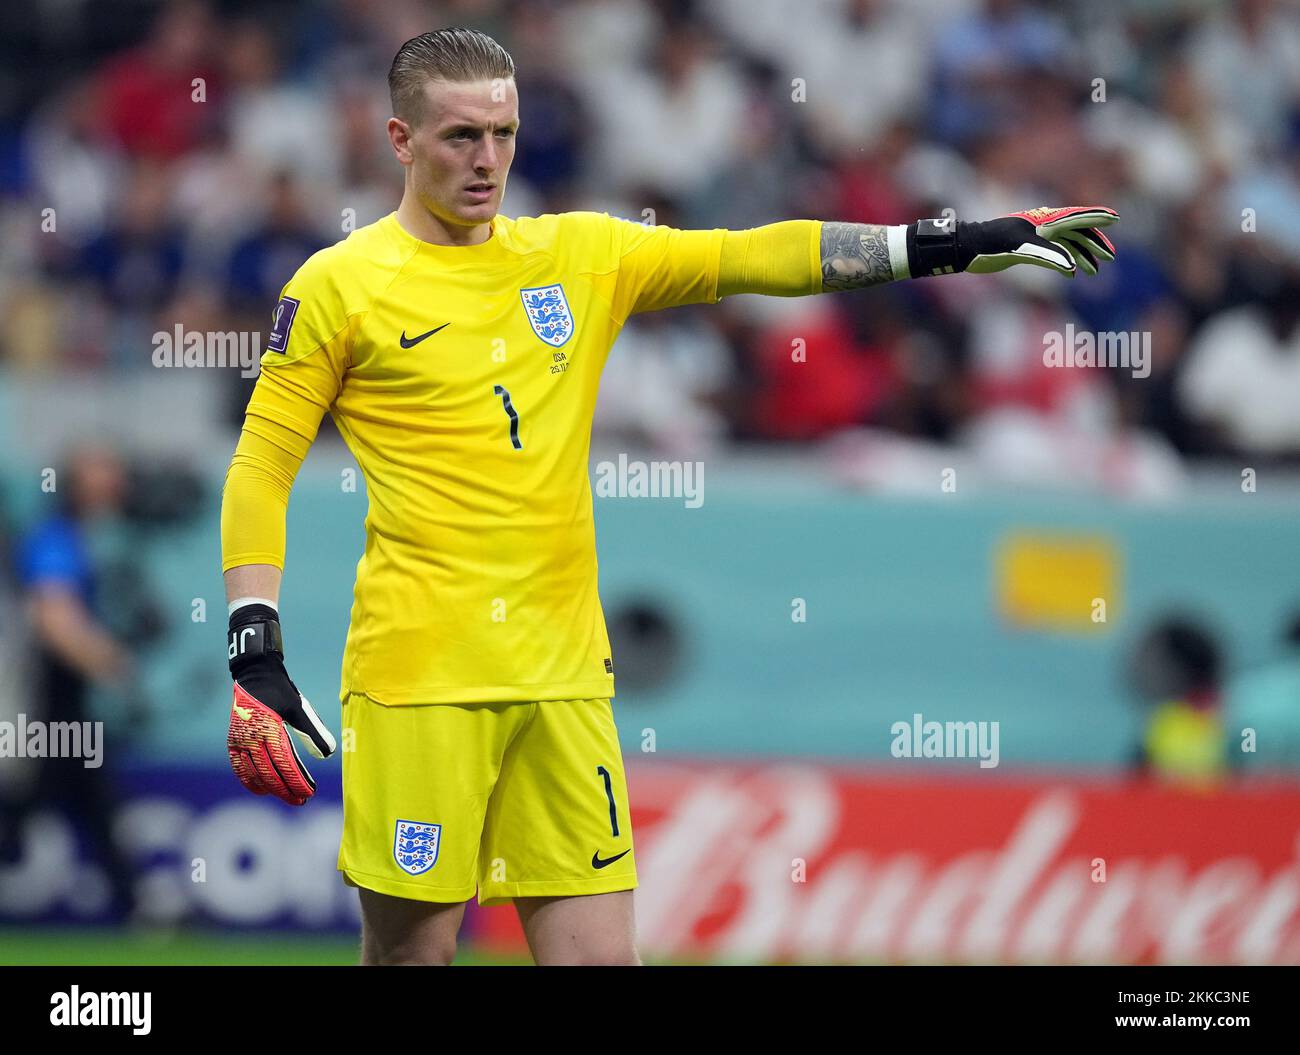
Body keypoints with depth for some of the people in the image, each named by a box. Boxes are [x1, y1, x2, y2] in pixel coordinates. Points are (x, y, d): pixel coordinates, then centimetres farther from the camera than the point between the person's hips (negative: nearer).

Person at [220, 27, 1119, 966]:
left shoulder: (580, 254, 12)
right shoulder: (339, 287, 0)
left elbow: (753, 257, 9)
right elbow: (260, 468, 1)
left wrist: (952, 246, 1)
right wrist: (256, 656, -8)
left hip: (564, 671, 4)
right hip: (418, 677, -4)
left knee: (600, 947, -3)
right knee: (412, 948, -3)